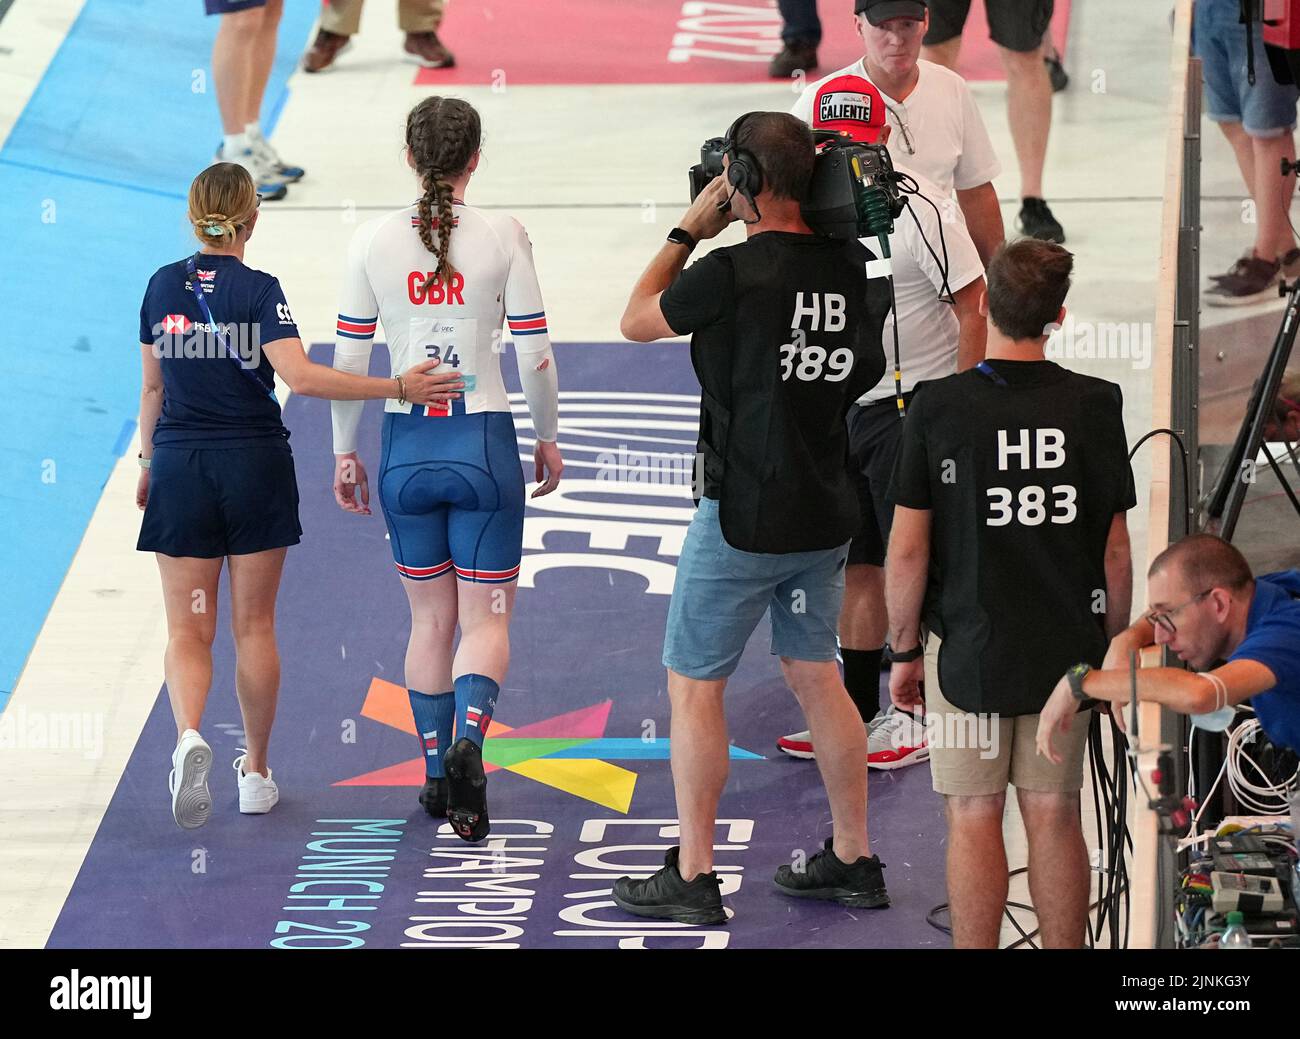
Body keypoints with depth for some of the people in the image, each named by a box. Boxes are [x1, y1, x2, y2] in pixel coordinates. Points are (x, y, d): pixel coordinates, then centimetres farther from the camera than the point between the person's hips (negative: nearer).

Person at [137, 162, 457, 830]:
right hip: (255, 468, -2)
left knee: (188, 629, 3)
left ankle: (189, 737, -25)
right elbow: (300, 377, -23)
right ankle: (256, 774, 18)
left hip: (180, 469, 2)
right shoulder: (258, 291, -11)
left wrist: (148, 462, 23)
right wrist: (399, 387, -23)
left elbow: (153, 387, 9)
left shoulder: (163, 287, 2)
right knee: (254, 626, 10)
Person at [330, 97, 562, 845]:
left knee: (431, 619, 16)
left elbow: (349, 360, 1)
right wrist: (549, 438, 11)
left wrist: (346, 451, 13)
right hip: (484, 444, -2)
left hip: (407, 447, 2)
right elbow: (535, 354, -4)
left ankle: (437, 775, 20)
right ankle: (468, 742, -22)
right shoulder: (503, 235, -6)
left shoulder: (373, 241, -2)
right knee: (487, 619, 4)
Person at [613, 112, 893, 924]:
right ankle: (854, 861, 22)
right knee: (816, 674, 18)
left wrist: (689, 231, 6)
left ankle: (693, 877, 5)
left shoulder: (733, 273, -20)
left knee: (694, 684, 4)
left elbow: (637, 321, -3)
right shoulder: (853, 268, -2)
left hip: (743, 515, -7)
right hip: (827, 514, 7)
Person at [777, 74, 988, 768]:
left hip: (914, 407, -7)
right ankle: (857, 716, 22)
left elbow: (974, 304, -15)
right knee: (859, 566, 13)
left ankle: (922, 716, 10)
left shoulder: (918, 210, -16)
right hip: (846, 409, 7)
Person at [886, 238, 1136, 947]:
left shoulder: (937, 405, -11)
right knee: (1054, 816, 9)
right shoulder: (1095, 405, -5)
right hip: (1066, 649, 2)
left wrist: (904, 651, 3)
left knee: (973, 820, 4)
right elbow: (1115, 553, 0)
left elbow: (907, 550, -9)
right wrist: (1113, 647, 12)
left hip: (967, 649, -2)